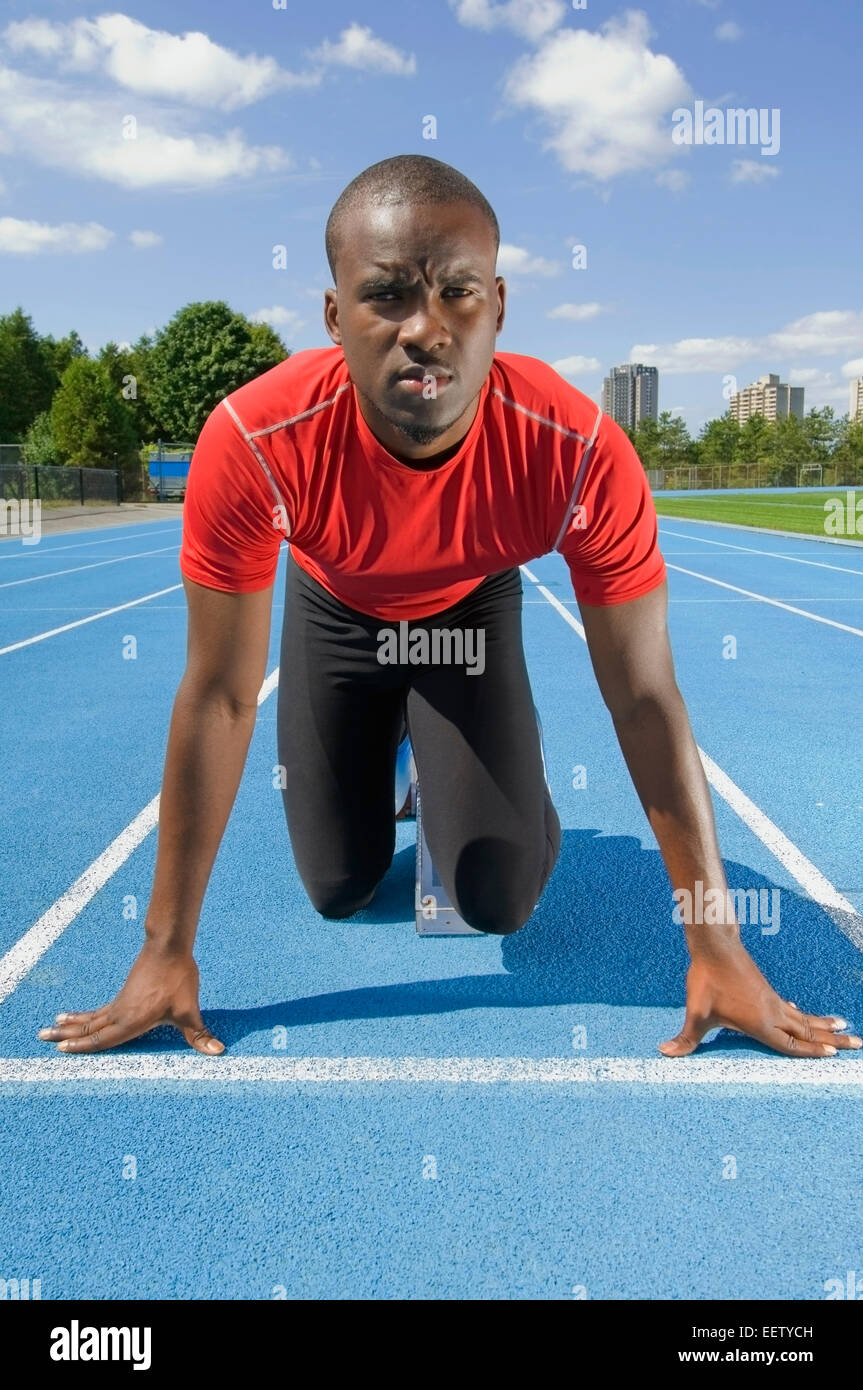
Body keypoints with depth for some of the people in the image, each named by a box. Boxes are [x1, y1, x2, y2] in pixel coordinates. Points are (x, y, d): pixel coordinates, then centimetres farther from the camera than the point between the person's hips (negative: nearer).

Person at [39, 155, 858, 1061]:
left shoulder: (580, 453, -38)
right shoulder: (253, 442, -38)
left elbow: (644, 700, -28)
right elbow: (218, 699, -29)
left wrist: (719, 951, -22)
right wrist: (167, 950, -23)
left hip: (473, 607, 0)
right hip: (333, 607, 0)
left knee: (500, 901, -4)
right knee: (338, 889, 4)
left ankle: (439, 761, 30)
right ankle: (385, 739, 36)